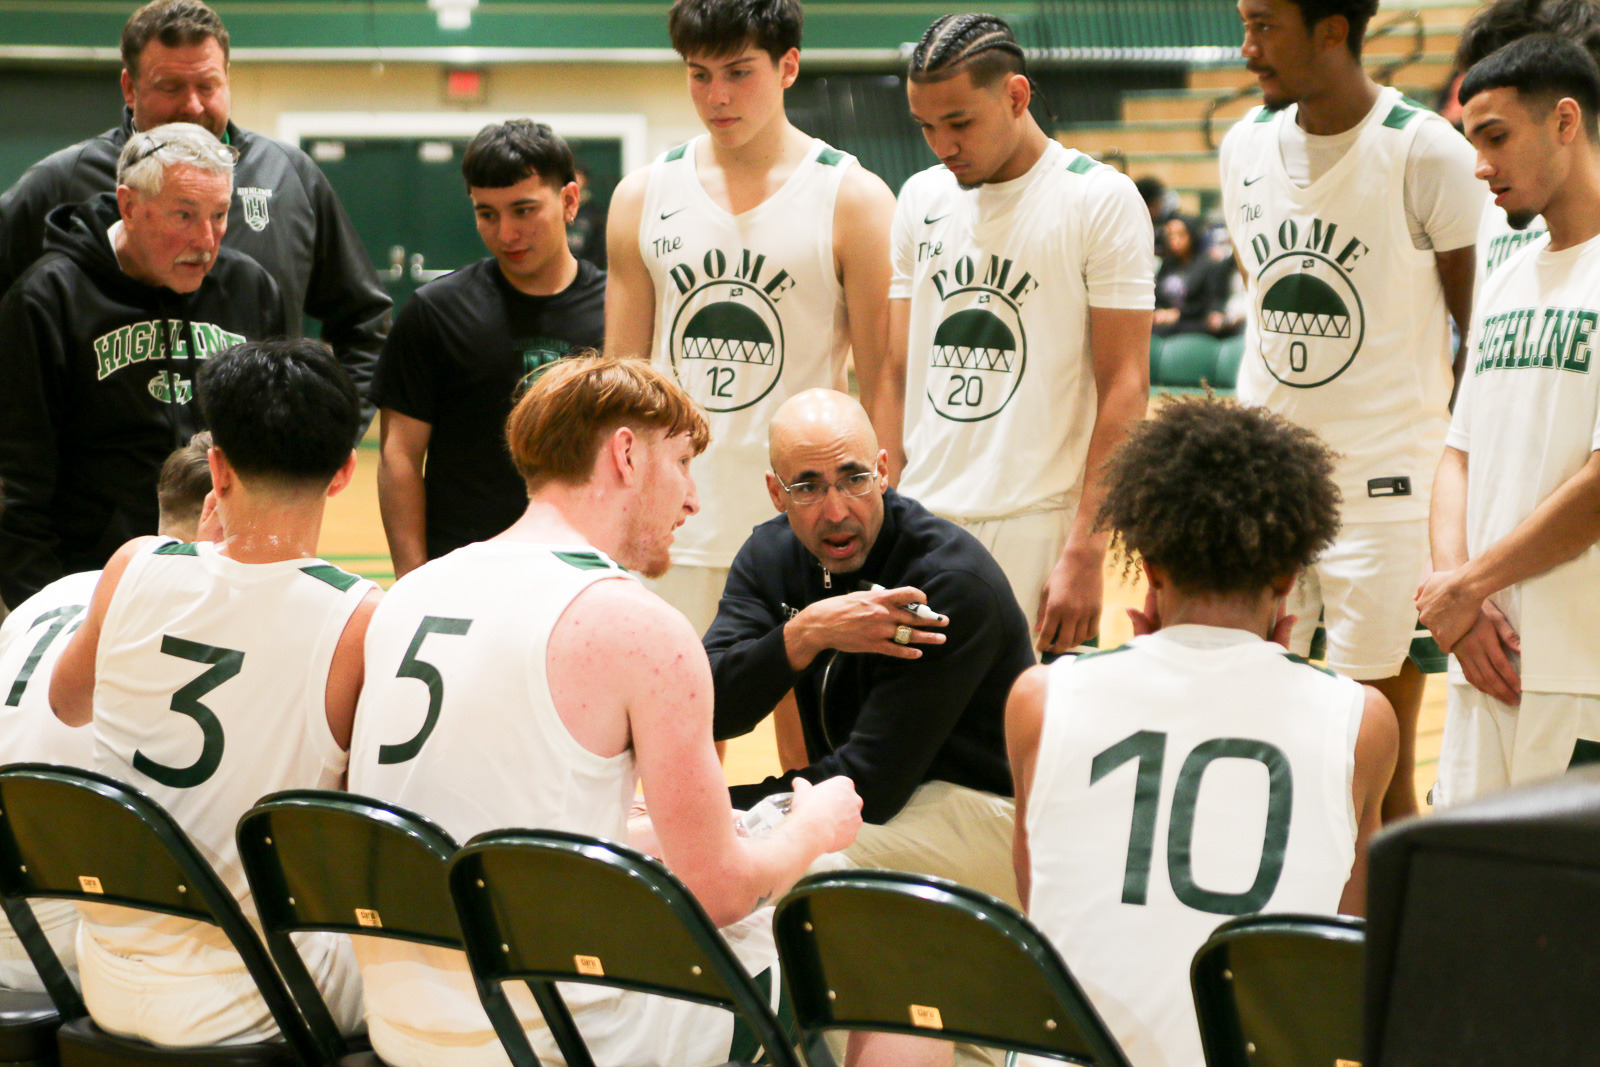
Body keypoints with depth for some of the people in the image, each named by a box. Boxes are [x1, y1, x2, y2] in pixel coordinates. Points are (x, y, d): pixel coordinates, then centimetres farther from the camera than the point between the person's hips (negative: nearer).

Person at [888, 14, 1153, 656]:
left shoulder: (1100, 200, -5)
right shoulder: (921, 198, 11)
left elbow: (1124, 388, -9)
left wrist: (1085, 554, -15)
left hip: (1037, 526, -5)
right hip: (922, 522, 5)